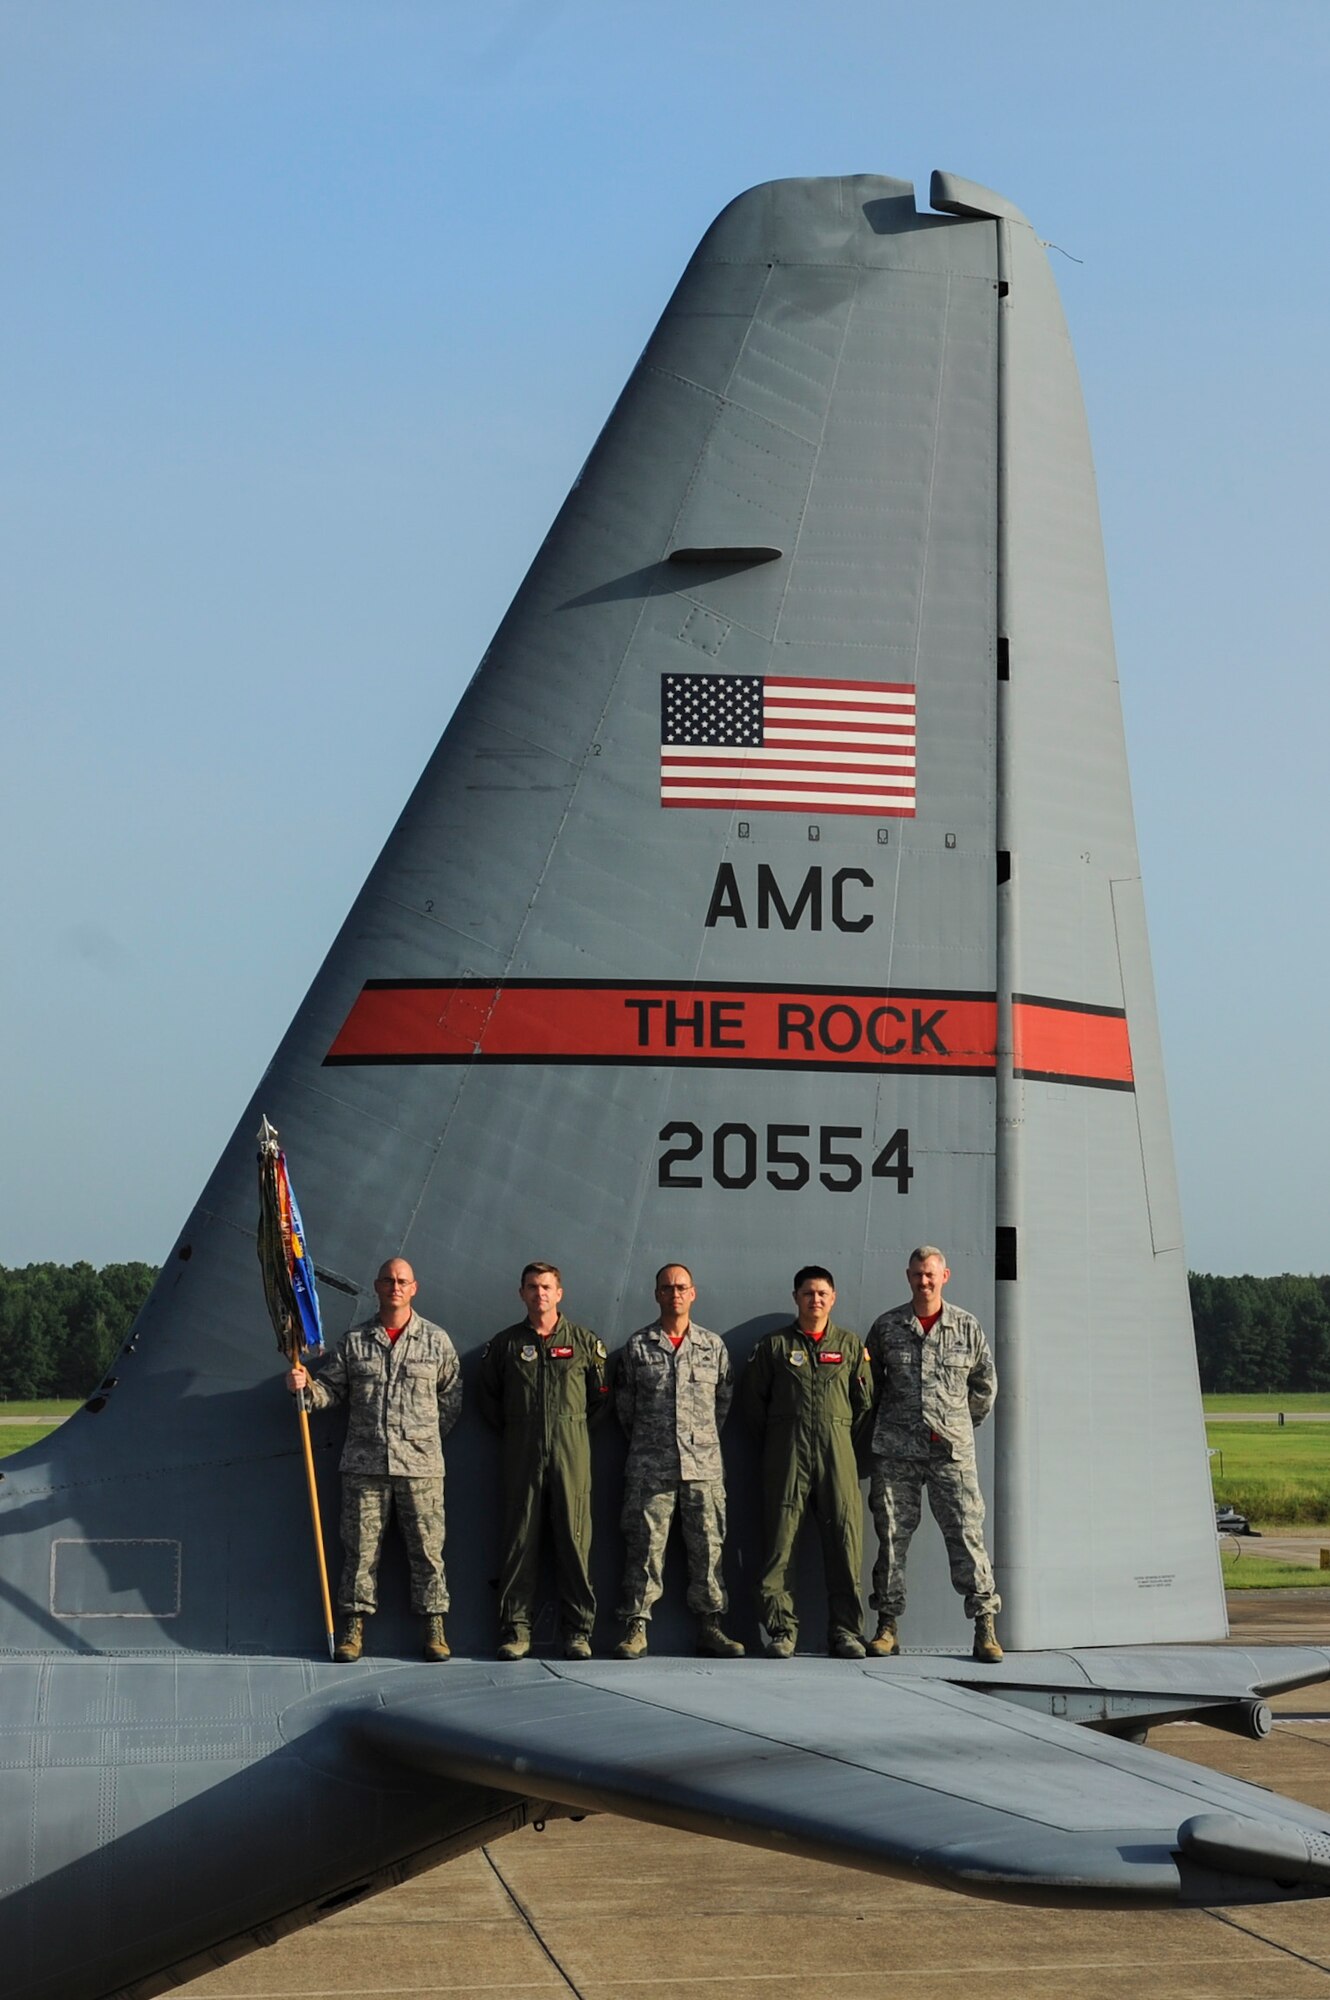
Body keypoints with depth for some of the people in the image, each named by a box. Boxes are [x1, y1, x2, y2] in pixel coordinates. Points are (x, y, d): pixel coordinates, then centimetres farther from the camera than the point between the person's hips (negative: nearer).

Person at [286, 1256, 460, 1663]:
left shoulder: (436, 1340, 7)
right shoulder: (353, 1341, 9)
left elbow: (451, 1397, 11)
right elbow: (331, 1389, 11)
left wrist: (428, 1437, 4)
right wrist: (306, 1386, -9)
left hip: (421, 1465, -1)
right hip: (364, 1465, 1)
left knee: (427, 1549, 0)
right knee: (360, 1548, 1)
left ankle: (434, 1629, 7)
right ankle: (354, 1626, 7)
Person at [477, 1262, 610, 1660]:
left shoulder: (585, 1342, 8)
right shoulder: (505, 1343, 10)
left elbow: (602, 1394, 13)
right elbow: (487, 1393, 17)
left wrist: (577, 1426, 7)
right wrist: (508, 1427, 11)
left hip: (571, 1449, 0)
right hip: (522, 1451, 1)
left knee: (574, 1537, -2)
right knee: (519, 1538, -1)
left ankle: (578, 1630, 2)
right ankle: (515, 1628, 2)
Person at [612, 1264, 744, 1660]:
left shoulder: (713, 1345, 10)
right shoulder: (638, 1346, 6)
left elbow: (725, 1398, 17)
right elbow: (624, 1404, 11)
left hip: (704, 1463, 2)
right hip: (650, 1464, -1)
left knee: (707, 1544, 2)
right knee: (645, 1544, -3)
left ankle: (710, 1625, 8)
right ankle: (635, 1627, -1)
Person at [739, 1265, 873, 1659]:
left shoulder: (851, 1345, 13)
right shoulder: (774, 1345, 10)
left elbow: (865, 1401, 14)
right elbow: (752, 1397, 12)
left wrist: (847, 1440, 9)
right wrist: (775, 1437, 9)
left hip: (837, 1450, 1)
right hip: (786, 1454, -1)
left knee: (845, 1539, -5)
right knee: (781, 1538, -5)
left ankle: (845, 1630, 1)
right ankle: (782, 1630, 0)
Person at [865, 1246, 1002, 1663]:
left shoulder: (967, 1327, 6)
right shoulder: (887, 1327, 6)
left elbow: (985, 1386, 15)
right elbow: (869, 1381, 17)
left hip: (951, 1450, -1)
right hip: (896, 1451, 1)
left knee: (966, 1533, -5)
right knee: (892, 1535, 2)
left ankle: (985, 1626, -3)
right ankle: (887, 1624, 10)